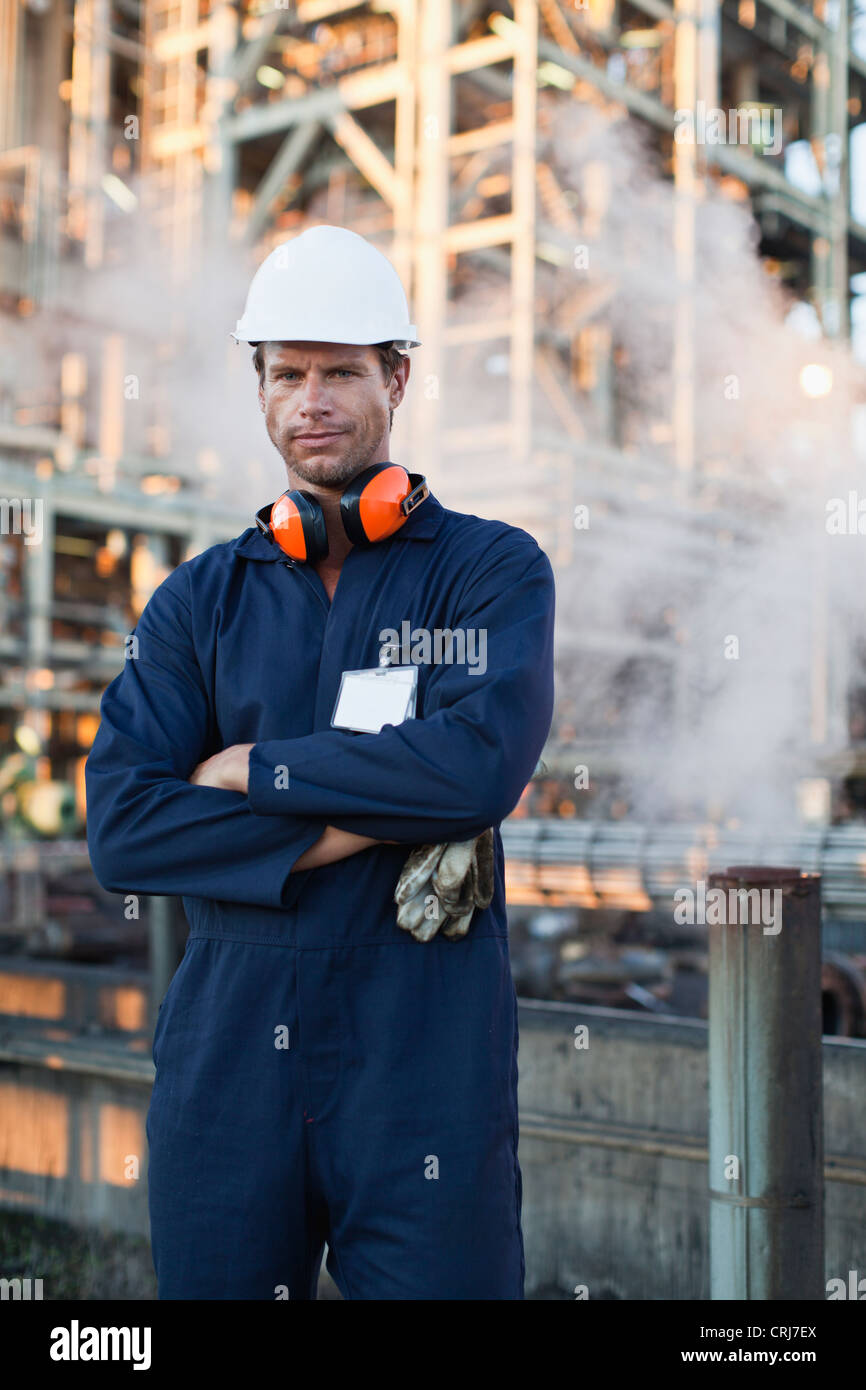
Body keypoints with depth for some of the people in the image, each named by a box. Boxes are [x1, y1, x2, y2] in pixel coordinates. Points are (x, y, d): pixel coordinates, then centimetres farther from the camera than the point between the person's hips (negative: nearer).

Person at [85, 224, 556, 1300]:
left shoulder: (493, 568, 1)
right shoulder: (201, 599, 8)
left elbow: (484, 764, -18)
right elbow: (118, 827, -4)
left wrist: (255, 770, -8)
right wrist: (351, 827, -13)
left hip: (426, 1061, -2)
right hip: (225, 1058, 3)